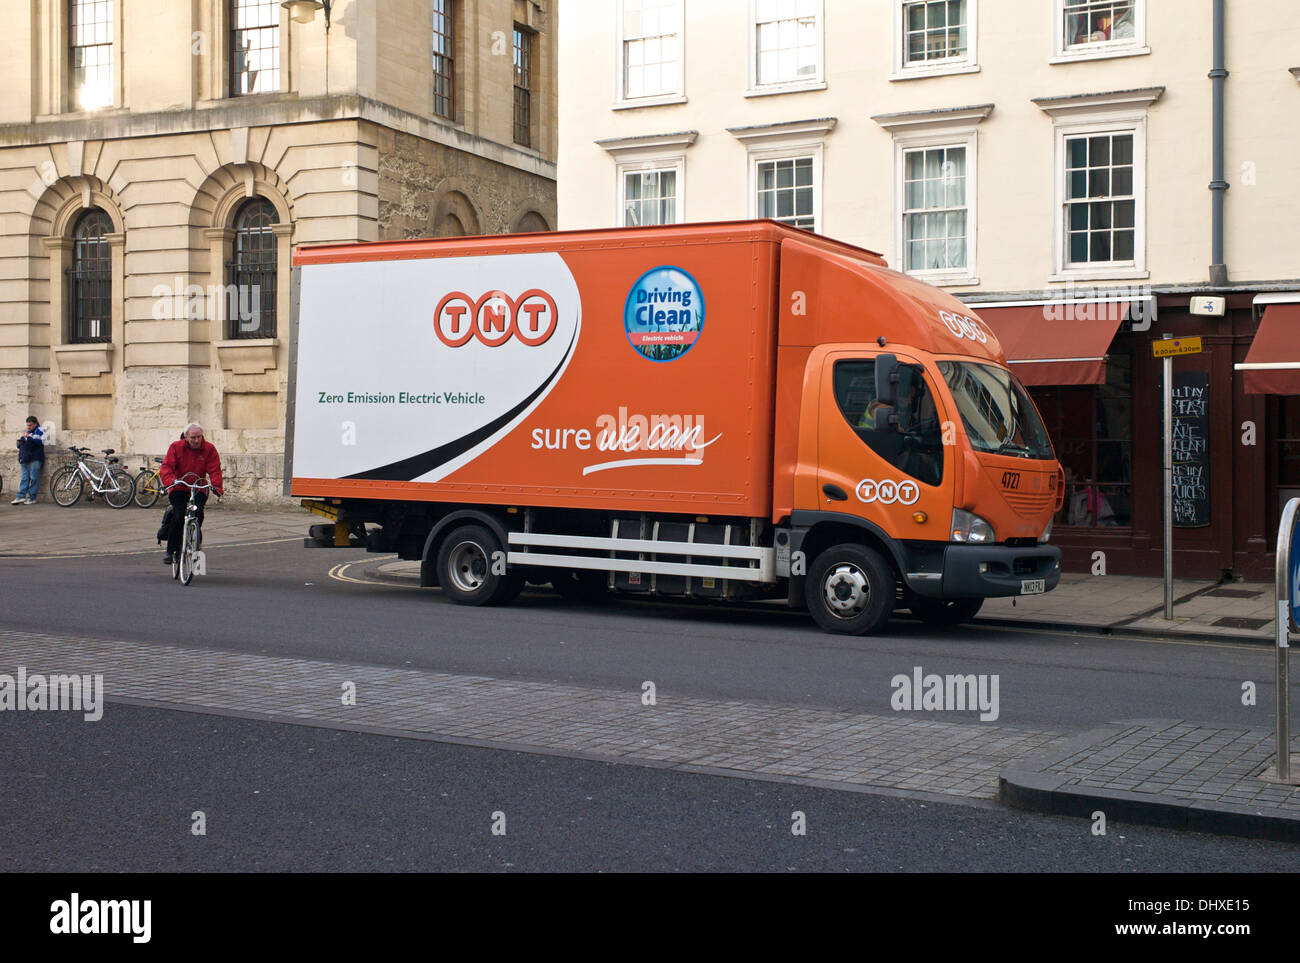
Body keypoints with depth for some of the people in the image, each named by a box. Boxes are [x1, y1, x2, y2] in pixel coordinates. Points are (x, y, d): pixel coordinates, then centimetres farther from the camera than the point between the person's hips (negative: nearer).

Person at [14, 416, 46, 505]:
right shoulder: (26, 432, 23)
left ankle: (32, 498, -4)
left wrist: (28, 437, -19)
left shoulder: (39, 431, 3)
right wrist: (19, 442, 7)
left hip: (35, 460, -6)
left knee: (34, 479, -7)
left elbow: (39, 442, -16)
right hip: (24, 460, 6)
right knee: (24, 478, 2)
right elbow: (20, 445, 30)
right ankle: (21, 497, -2)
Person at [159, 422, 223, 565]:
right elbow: (166, 467, -13)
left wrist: (216, 486, -27)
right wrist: (170, 482, -33)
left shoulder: (209, 449, -3)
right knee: (178, 516, -20)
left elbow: (215, 470, -9)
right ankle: (171, 550, -9)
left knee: (198, 514, -23)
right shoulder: (176, 447, -5)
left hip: (199, 489, 1)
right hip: (178, 489, -1)